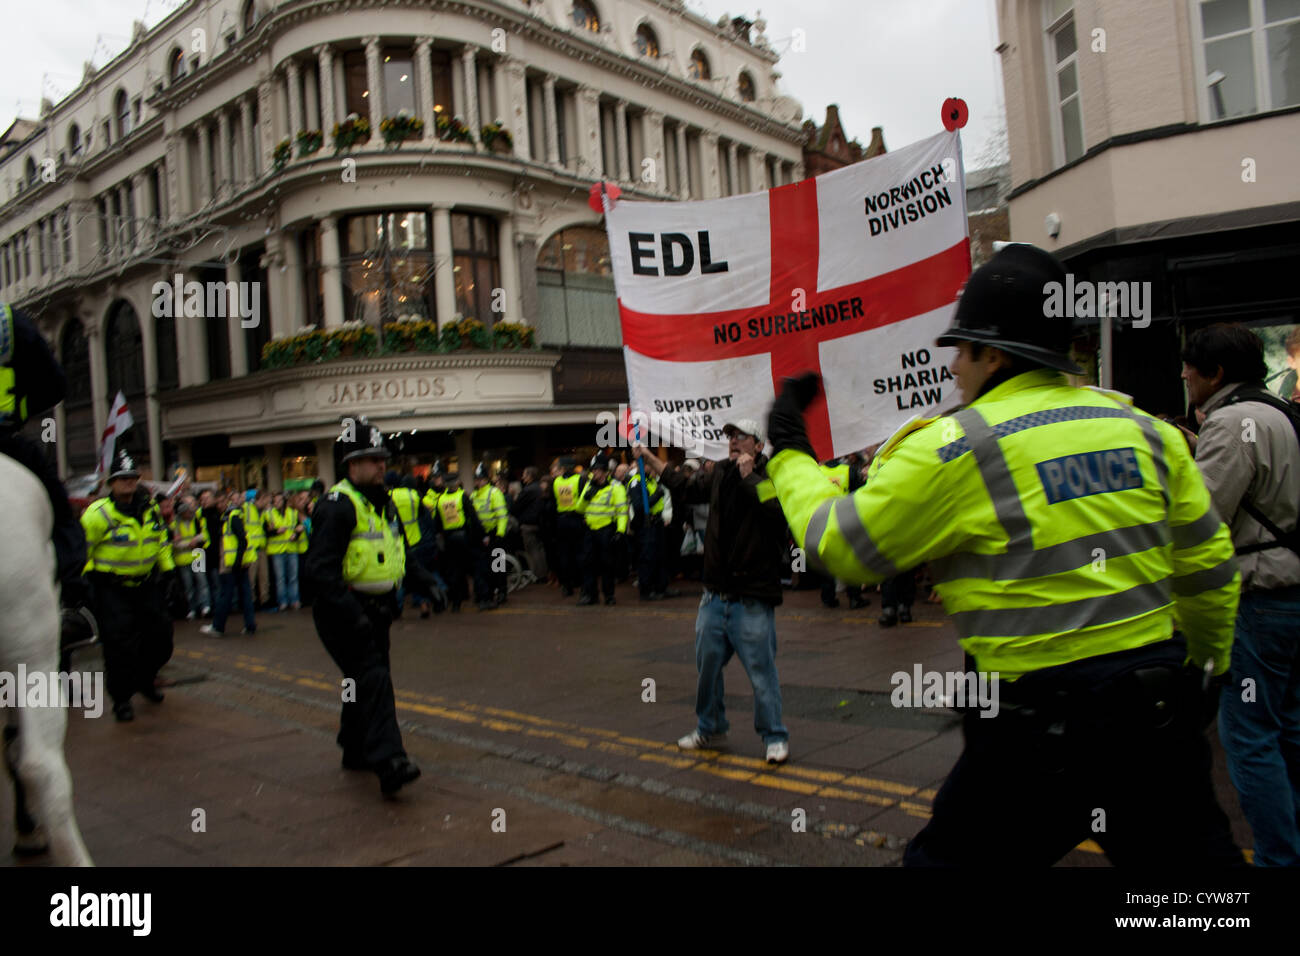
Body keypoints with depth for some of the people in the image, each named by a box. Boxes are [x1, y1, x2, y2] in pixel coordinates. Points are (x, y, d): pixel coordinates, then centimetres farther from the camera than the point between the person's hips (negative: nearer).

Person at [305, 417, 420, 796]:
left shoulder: (384, 504, 13)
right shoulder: (338, 506, -17)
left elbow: (399, 554, 24)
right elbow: (321, 568, -25)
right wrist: (351, 612, -32)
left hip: (376, 611, 9)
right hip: (344, 612, -9)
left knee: (367, 679, 17)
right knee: (373, 680, -17)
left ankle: (356, 751, 33)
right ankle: (389, 763, -22)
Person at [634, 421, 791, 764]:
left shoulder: (771, 477, -9)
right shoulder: (720, 473, 10)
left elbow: (779, 510, -28)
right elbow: (685, 487, 24)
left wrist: (750, 476, -22)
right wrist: (648, 458, 22)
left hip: (752, 599, -6)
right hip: (716, 594, 7)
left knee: (762, 670, -1)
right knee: (708, 664, 16)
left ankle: (775, 738, 15)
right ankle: (709, 729, 34)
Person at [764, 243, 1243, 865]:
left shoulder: (955, 447, -11)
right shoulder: (1146, 429, 7)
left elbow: (837, 546, -4)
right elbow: (1209, 570, 15)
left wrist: (788, 452, 10)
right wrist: (1207, 665, 30)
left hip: (1046, 726, -5)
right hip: (1161, 712, 6)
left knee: (945, 856, 13)